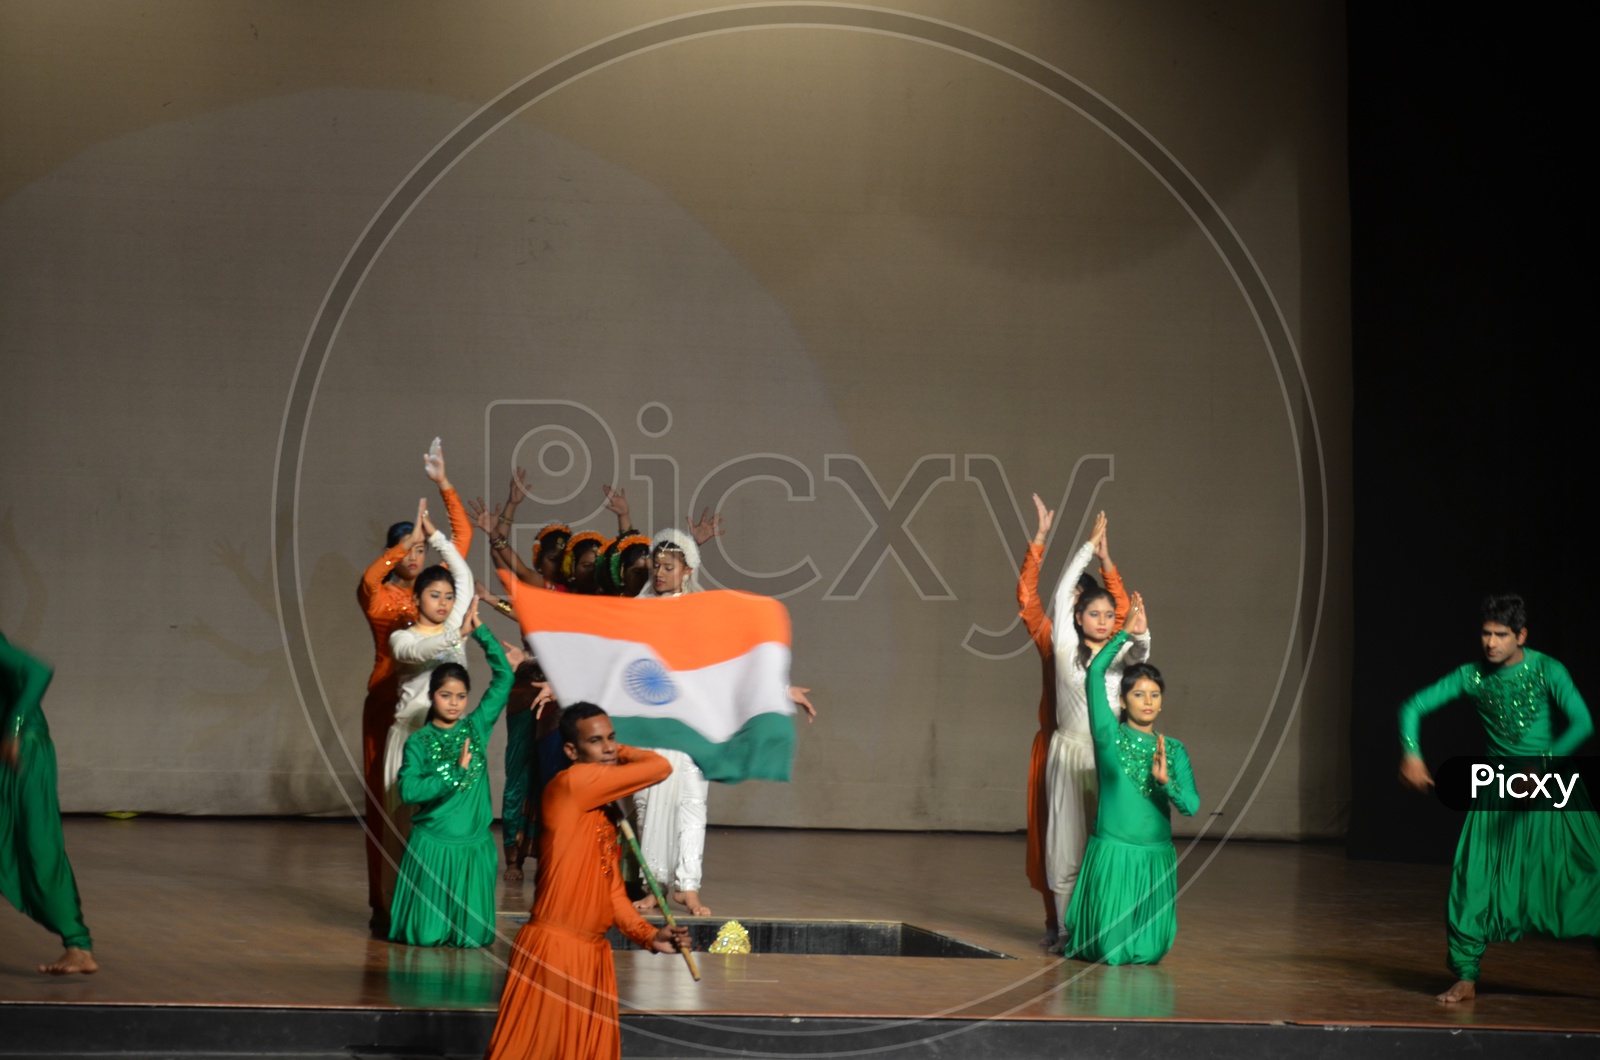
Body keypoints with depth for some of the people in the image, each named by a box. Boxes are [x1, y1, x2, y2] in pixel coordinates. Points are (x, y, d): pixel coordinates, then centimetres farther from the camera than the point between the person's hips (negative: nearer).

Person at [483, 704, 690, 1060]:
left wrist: (649, 935, 3)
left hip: (595, 954, 9)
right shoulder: (570, 783, -12)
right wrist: (624, 756, 5)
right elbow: (659, 768, -13)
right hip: (552, 950, -9)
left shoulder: (605, 812, 15)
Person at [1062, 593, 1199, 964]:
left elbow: (1191, 806, -3)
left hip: (1156, 857, 3)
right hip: (1112, 852, -3)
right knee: (1110, 950, -5)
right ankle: (1073, 933, 30)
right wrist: (1127, 633, -10)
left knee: (1149, 952, 1)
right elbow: (1095, 671, -10)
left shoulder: (1173, 750, 6)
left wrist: (1165, 781, -20)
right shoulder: (1110, 736, -2)